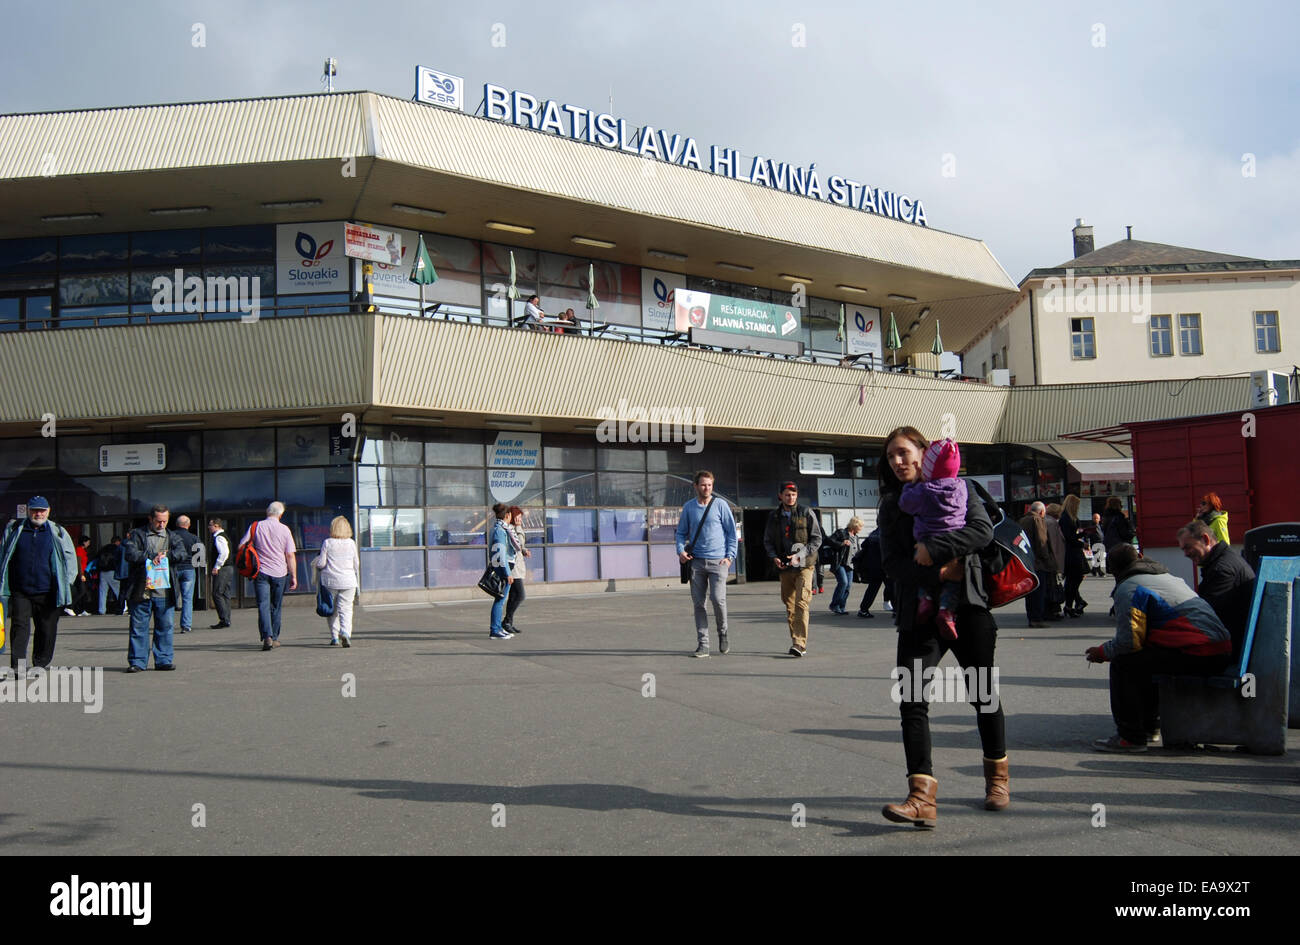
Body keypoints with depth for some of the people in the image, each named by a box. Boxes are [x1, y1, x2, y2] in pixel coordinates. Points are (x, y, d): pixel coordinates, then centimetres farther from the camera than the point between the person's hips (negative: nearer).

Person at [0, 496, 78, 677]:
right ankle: (17, 665, -11)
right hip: (20, 592, 0)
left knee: (46, 629, 5)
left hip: (47, 592, 0)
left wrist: (66, 583, 4)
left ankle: (39, 664, 19)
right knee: (19, 626, -9)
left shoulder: (58, 533, 5)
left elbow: (70, 557, 11)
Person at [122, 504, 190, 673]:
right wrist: (153, 557, -14)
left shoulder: (173, 537, 14)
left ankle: (164, 660, 13)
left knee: (165, 627, 5)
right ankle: (137, 662, 9)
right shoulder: (137, 535, 7)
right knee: (138, 627, 2)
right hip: (142, 590, -2)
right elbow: (130, 554, -9)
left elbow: (182, 554, -1)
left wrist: (165, 555, -13)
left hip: (165, 592, 2)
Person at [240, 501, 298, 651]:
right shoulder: (284, 529, -1)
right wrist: (294, 577, 3)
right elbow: (290, 555, -2)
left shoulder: (255, 526, 1)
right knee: (276, 607, 13)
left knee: (263, 605, -5)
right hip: (279, 573, 1)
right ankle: (274, 638, 18)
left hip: (261, 572, -1)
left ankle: (267, 637, -21)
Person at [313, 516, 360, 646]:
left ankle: (334, 637, 12)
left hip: (330, 581, -1)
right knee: (346, 609, 1)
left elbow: (321, 563, -5)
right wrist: (357, 582, 21)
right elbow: (356, 564, 7)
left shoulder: (327, 543, -4)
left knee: (331, 610, 12)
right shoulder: (351, 543, 1)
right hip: (348, 581, 1)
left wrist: (315, 563, 16)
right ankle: (345, 632, -22)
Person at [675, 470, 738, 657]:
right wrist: (681, 550, -2)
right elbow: (681, 532, 16)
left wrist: (730, 556, -3)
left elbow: (732, 532, 5)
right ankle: (702, 644, 7)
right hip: (696, 562, 3)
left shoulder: (720, 505, 2)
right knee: (698, 603, 2)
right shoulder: (688, 507, 9)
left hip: (718, 561, -3)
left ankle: (723, 633, 15)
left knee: (718, 599, -12)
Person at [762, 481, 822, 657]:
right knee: (789, 605, 8)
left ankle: (799, 643, -20)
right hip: (784, 567, 4)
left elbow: (817, 539, -1)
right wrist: (774, 557, -5)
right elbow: (767, 541, 15)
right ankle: (798, 642, 18)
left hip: (804, 566, -4)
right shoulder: (774, 517, 10)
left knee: (801, 603, -16)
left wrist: (799, 555, -13)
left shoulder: (806, 513, 1)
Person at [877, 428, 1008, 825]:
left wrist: (934, 549, -21)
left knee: (983, 694, 11)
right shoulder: (892, 505, 11)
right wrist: (934, 573, -14)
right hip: (918, 613, 2)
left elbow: (982, 529, -13)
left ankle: (998, 776, 33)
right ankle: (922, 797, -17)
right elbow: (891, 561, 0)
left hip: (967, 606, -2)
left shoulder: (957, 489, 4)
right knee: (911, 699, -13)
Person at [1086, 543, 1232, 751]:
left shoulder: (1128, 588, -5)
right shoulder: (1168, 576, 25)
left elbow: (1128, 642, -12)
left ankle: (1131, 737, -2)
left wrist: (1103, 652, 7)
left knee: (1123, 663, -6)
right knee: (1145, 658, 26)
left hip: (1197, 654, -9)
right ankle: (1150, 726, 33)